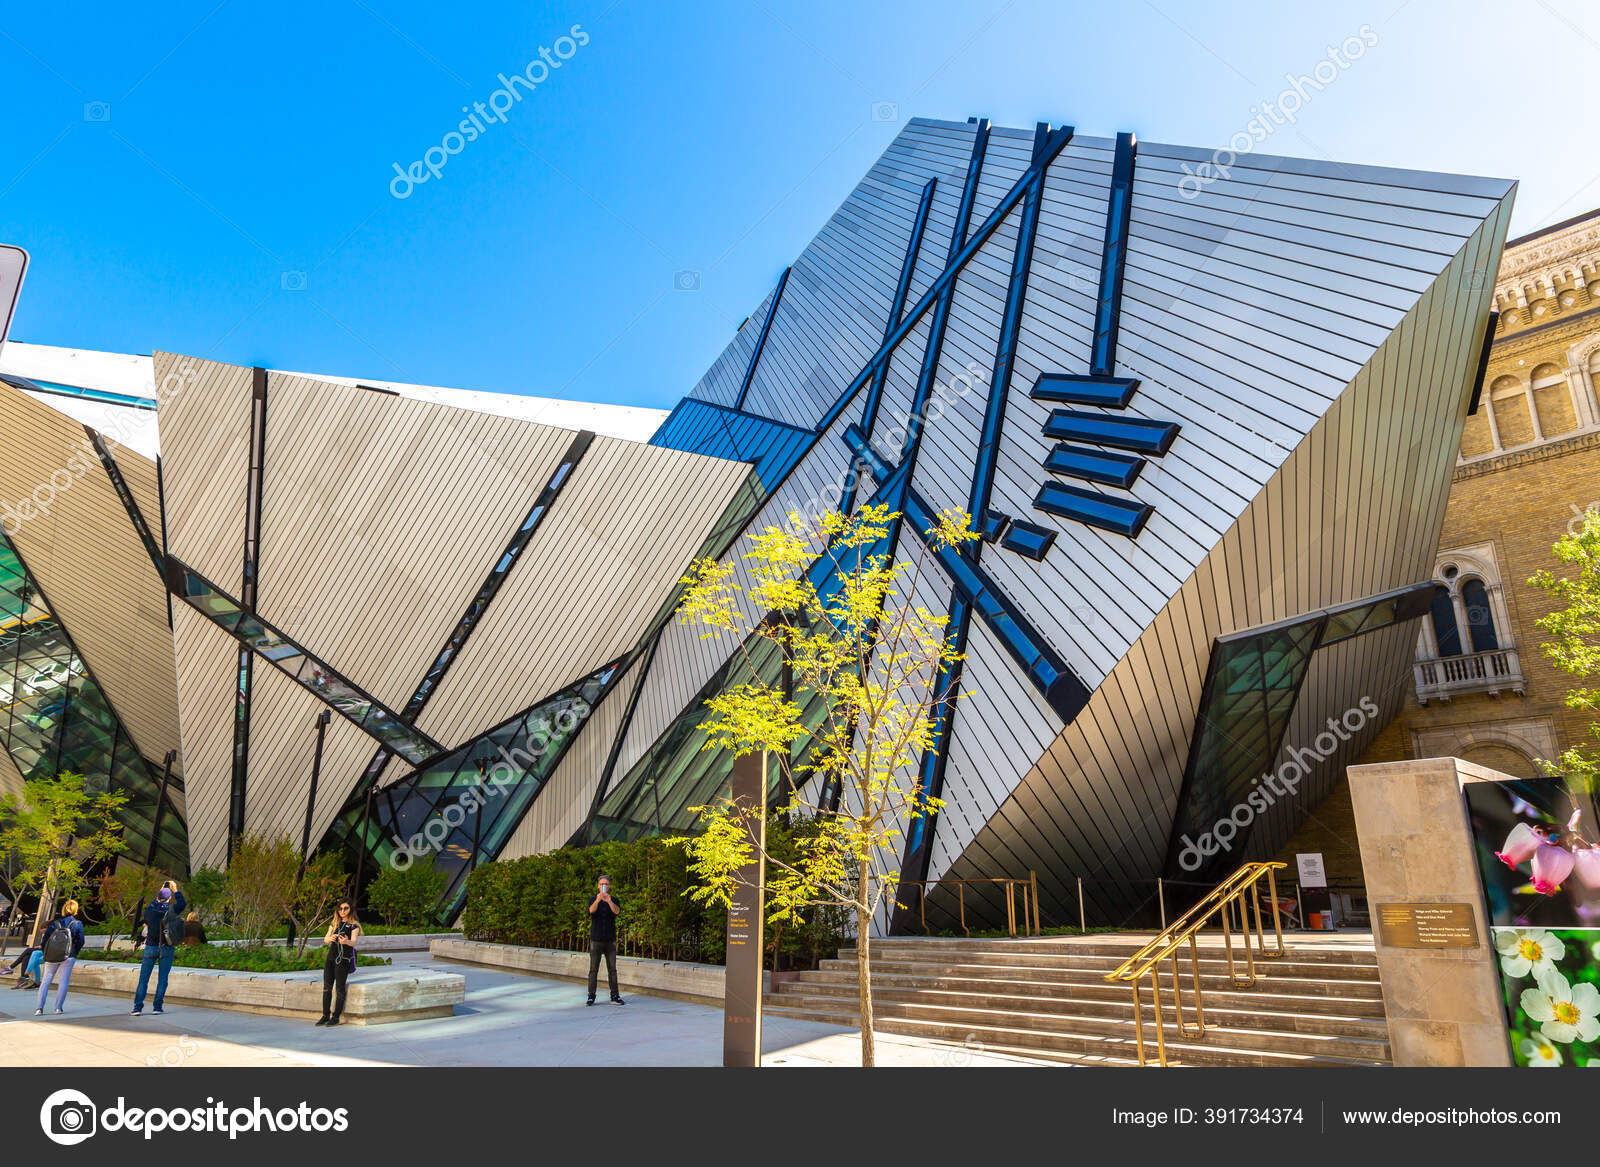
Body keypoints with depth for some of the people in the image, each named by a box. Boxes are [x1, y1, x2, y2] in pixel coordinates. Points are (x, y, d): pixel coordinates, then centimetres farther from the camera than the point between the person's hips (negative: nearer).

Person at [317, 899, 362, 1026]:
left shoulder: (354, 925, -2)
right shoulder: (334, 923, 14)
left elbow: (354, 942, -15)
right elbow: (325, 939, 5)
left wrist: (346, 941, -39)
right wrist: (330, 938, -20)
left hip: (343, 959, -5)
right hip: (331, 957, 5)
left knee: (340, 988, -4)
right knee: (327, 987, 4)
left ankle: (336, 1017, 2)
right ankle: (325, 1015, 13)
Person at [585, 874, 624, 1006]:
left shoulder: (614, 901, 5)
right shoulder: (593, 900, 2)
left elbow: (616, 911, -17)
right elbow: (592, 910, -21)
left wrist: (609, 901, -38)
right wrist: (598, 900, -42)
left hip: (610, 940, 1)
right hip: (595, 940, -1)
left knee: (612, 969, 2)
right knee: (593, 969, -1)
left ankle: (615, 996, 5)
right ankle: (591, 997, 5)